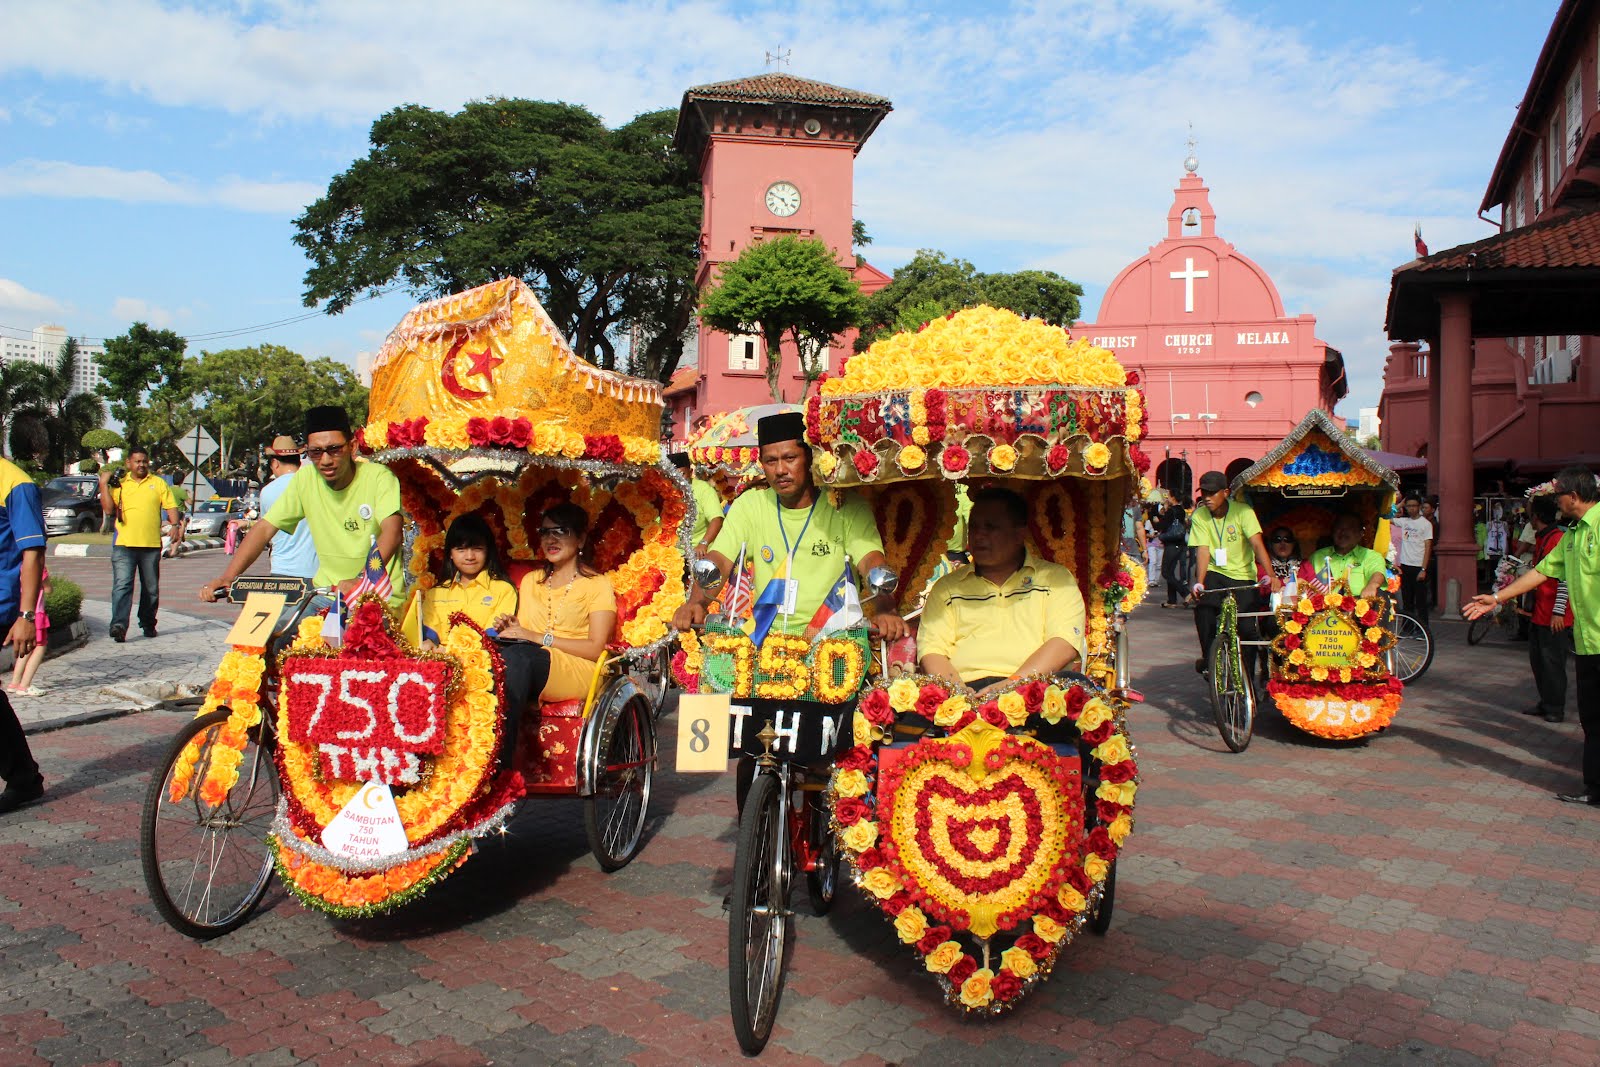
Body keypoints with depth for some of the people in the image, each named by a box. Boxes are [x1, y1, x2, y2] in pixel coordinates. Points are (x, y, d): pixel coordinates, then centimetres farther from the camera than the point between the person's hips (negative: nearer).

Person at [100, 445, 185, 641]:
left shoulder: (158, 483, 10)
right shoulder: (119, 484, 9)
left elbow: (171, 507, 4)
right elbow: (108, 509, 1)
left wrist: (175, 525, -12)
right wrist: (104, 484, -4)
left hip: (151, 544, 1)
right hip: (124, 544, -1)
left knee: (151, 588, 9)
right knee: (122, 585, -12)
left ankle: (148, 624, 21)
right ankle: (119, 625, -19)